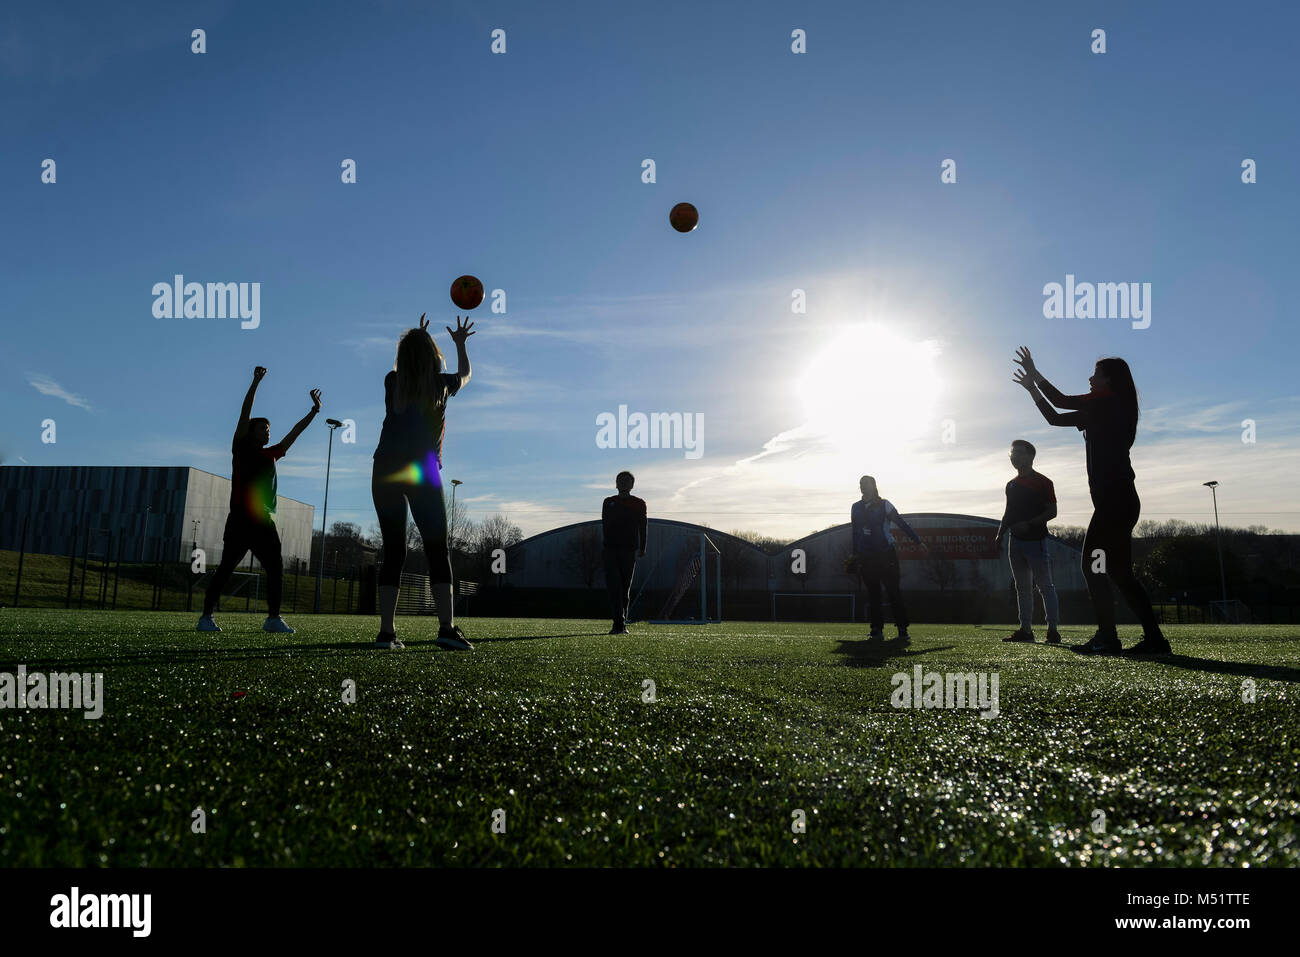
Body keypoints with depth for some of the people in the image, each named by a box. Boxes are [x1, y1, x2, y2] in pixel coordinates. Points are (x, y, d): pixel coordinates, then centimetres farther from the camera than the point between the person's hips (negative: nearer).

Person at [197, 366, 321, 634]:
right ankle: (206, 616, 2)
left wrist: (315, 410, 25)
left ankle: (273, 617, 5)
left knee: (276, 567, 0)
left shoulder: (271, 454, 19)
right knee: (227, 567, -5)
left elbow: (294, 432, 24)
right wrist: (256, 381, -7)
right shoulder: (241, 448, 5)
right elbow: (245, 413, -4)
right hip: (240, 519, -6)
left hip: (264, 521, 6)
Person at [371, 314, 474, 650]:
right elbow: (465, 374, 29)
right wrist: (460, 344, 45)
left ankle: (386, 631, 0)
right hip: (422, 472, -3)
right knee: (438, 551, -3)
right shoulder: (441, 384, 4)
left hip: (386, 471, 3)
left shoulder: (392, 383, 9)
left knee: (393, 553, 4)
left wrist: (415, 339, 48)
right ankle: (447, 627, -14)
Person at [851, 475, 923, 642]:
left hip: (886, 555, -4)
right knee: (872, 594, 4)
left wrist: (918, 541, -2)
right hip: (866, 558, 4)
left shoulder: (884, 505, -1)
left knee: (894, 591, -6)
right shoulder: (856, 507, 12)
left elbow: (901, 523, 0)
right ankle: (877, 631, 8)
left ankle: (902, 630, -1)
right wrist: (855, 554, 18)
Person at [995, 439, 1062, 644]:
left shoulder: (1042, 482, -4)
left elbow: (1052, 511, -7)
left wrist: (1029, 524, -18)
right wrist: (1000, 535, 9)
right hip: (1015, 541, 7)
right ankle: (1025, 629, 14)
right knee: (1022, 587, 9)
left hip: (1036, 540, -7)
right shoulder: (1011, 485, 15)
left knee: (1045, 585, -6)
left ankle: (1053, 629, -3)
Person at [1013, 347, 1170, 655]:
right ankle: (1154, 638, 9)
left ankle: (1107, 638, -8)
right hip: (1121, 500, 10)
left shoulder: (1110, 401, -6)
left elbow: (1060, 401, -9)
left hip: (1114, 499, -10)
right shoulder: (1101, 410, 21)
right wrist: (1032, 387, 24)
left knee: (1093, 565, -9)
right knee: (1119, 571, 9)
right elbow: (1055, 418, 23)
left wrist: (1034, 373, 2)